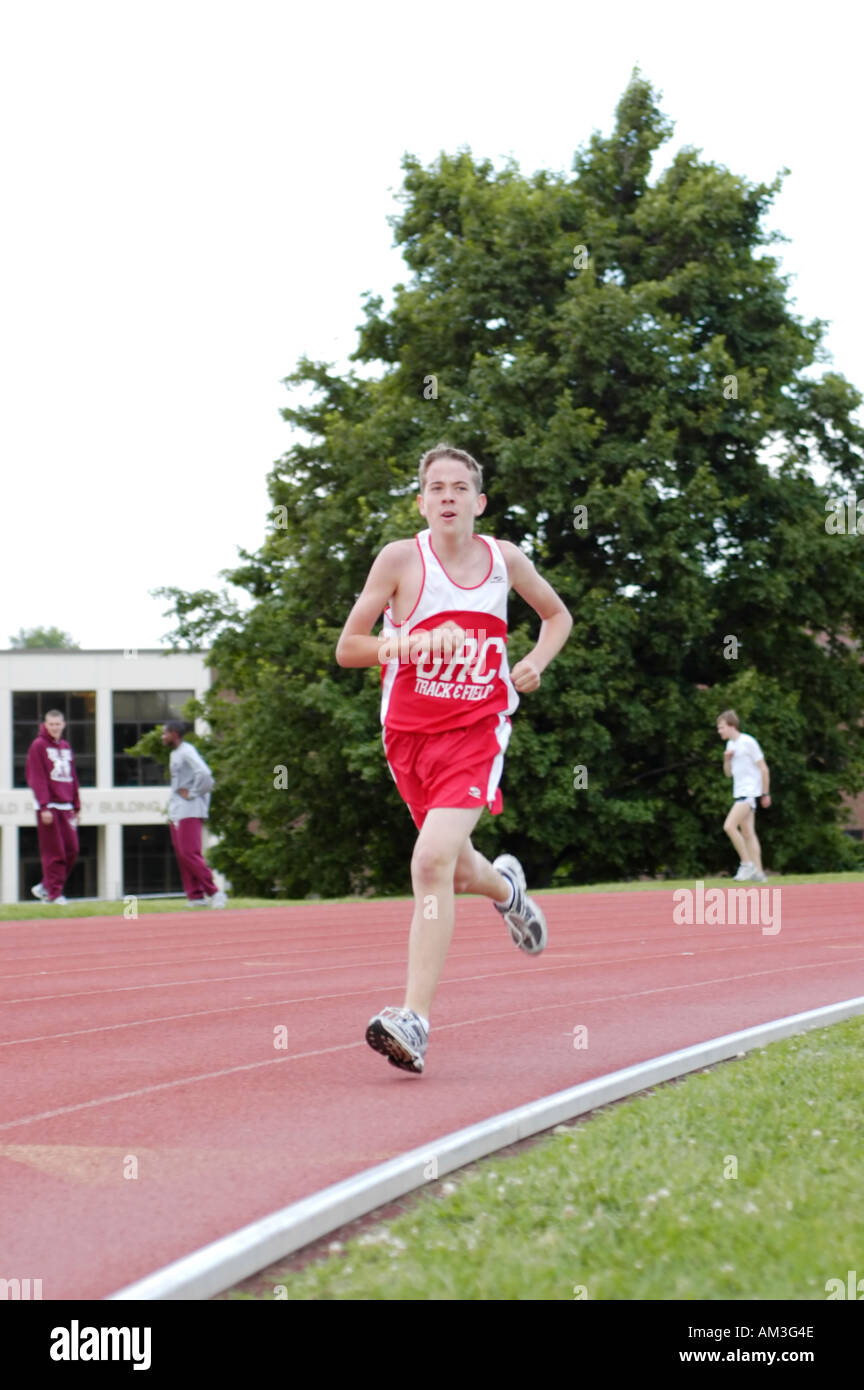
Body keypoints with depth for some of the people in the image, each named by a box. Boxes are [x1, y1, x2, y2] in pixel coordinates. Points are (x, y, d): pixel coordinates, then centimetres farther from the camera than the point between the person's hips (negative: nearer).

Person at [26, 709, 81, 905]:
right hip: (48, 807, -7)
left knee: (71, 851, 2)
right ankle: (53, 893, 1)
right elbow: (37, 778, -10)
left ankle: (45, 887, 15)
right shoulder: (38, 745, -3)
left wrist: (76, 806, 14)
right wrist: (44, 806, -17)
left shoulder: (66, 747, 17)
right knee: (53, 853, -6)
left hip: (66, 807, 7)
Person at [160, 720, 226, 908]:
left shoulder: (187, 752, -12)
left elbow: (204, 774, -25)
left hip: (190, 812, -10)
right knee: (181, 854, 6)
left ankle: (213, 892, -11)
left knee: (189, 853, -14)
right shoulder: (174, 754, 19)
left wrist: (192, 794, -16)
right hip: (176, 813, 10)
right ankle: (195, 896, 7)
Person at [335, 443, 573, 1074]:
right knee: (458, 869, 14)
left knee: (432, 862, -21)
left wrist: (536, 662, 0)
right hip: (410, 732, 2)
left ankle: (414, 1020, -25)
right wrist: (409, 643, -22)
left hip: (476, 731, -2)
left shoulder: (504, 558, 1)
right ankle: (505, 887, 54)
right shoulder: (401, 559, -5)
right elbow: (347, 648, -3)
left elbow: (557, 615, 20)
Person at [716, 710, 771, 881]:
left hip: (750, 791, -9)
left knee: (729, 826, -19)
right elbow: (728, 773, 20)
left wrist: (765, 794, -7)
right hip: (739, 793, 9)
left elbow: (764, 769, -9)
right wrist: (727, 760, 0)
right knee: (747, 833, 6)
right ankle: (758, 873, 6)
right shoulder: (730, 745, 15)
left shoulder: (748, 742, -11)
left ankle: (747, 863, -13)